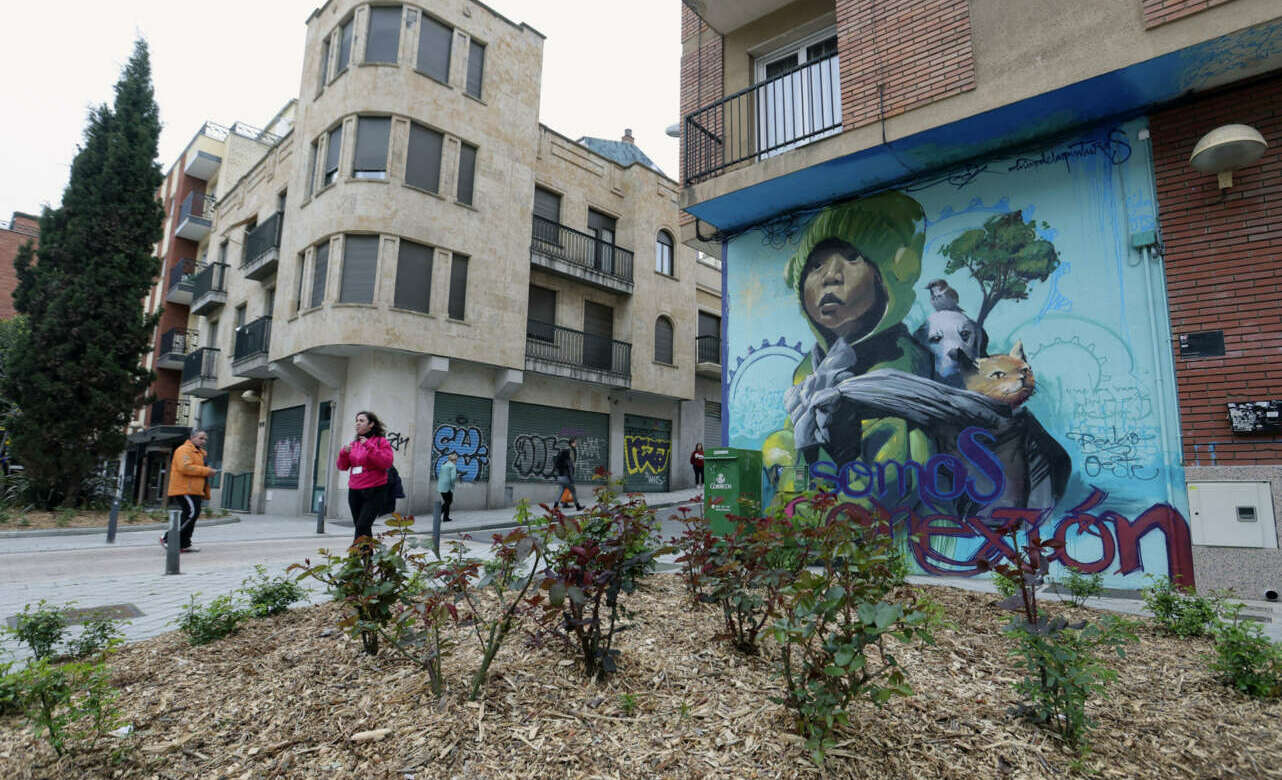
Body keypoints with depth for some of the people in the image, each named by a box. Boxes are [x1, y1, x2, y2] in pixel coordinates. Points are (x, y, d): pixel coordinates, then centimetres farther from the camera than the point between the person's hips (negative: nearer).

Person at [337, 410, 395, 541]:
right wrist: (344, 453, -5)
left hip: (375, 492, -6)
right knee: (361, 527, 9)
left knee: (362, 526, -16)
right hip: (354, 491, 6)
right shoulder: (354, 443, 14)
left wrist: (369, 447, -18)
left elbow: (387, 463, -15)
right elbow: (342, 467, 15)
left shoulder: (381, 441, -1)